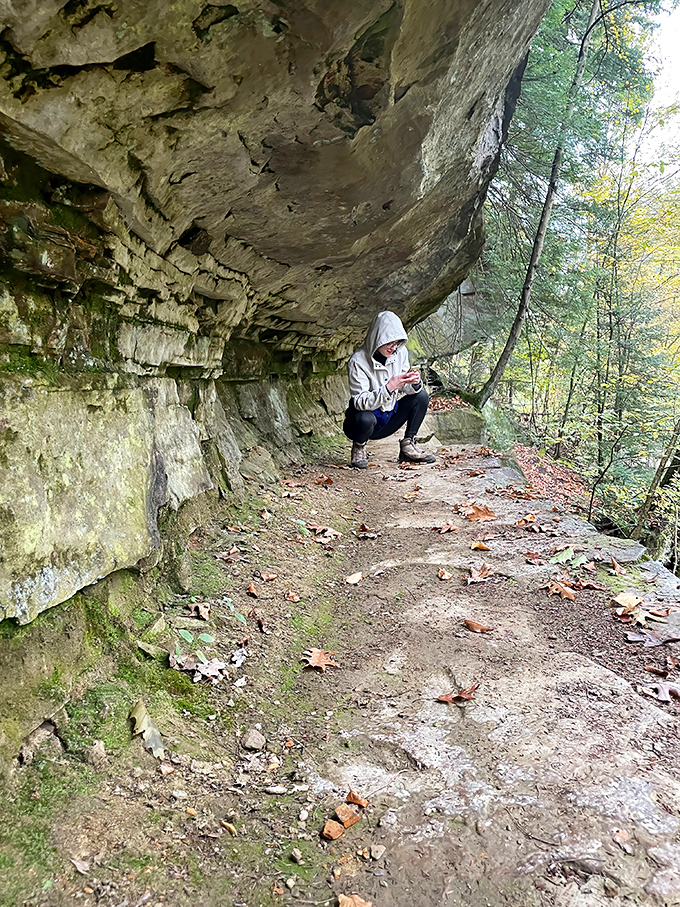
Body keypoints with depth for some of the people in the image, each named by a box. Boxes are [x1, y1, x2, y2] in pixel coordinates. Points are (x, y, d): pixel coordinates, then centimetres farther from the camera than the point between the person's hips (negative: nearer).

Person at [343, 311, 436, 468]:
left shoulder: (400, 353, -7)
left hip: (388, 422, 5)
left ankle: (408, 446, -2)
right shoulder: (358, 362, -23)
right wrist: (388, 387, -40)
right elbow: (360, 402, -29)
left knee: (421, 396, -10)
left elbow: (405, 389, -1)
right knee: (365, 419, -39)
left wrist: (414, 383, -26)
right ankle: (359, 447, -4)